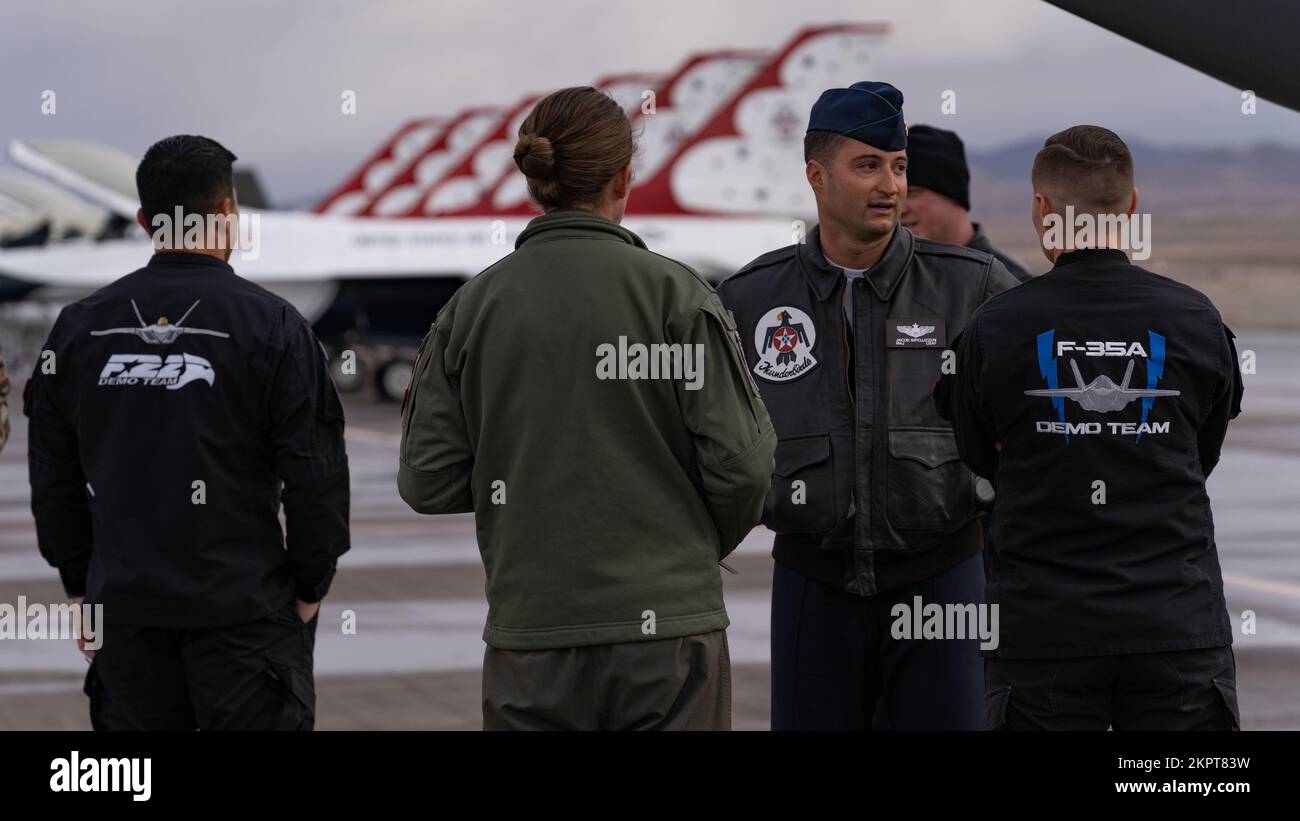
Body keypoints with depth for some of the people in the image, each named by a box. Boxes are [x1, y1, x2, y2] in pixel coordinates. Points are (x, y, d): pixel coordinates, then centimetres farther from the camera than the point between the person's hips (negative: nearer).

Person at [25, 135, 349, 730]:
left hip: (124, 607, 4)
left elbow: (53, 477, 10)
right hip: (244, 608, -4)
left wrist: (79, 581, 17)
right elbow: (316, 473, -7)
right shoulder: (269, 324, -7)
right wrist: (311, 585, 3)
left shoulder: (80, 325, 5)